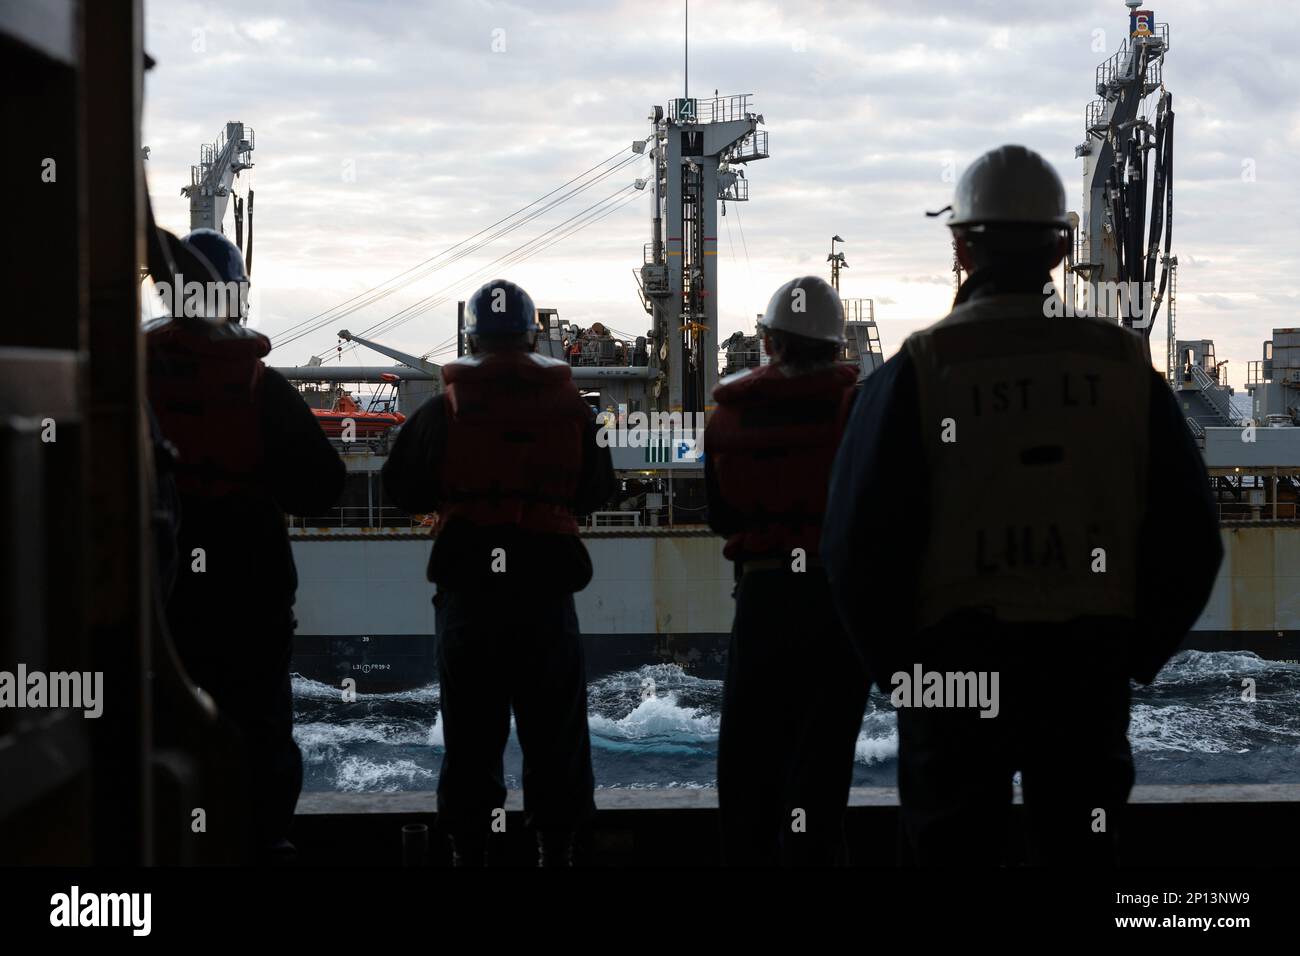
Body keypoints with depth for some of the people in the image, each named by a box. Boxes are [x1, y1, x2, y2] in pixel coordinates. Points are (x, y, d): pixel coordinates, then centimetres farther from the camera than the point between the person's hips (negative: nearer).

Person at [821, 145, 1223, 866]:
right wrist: (1133, 657, 13)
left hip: (955, 664, -2)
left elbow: (858, 543, -8)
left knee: (951, 850, 7)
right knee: (1078, 851, 11)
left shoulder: (916, 372, -6)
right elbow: (1191, 540, 4)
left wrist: (899, 667, 5)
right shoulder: (1125, 367, 2)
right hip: (1090, 671, 2)